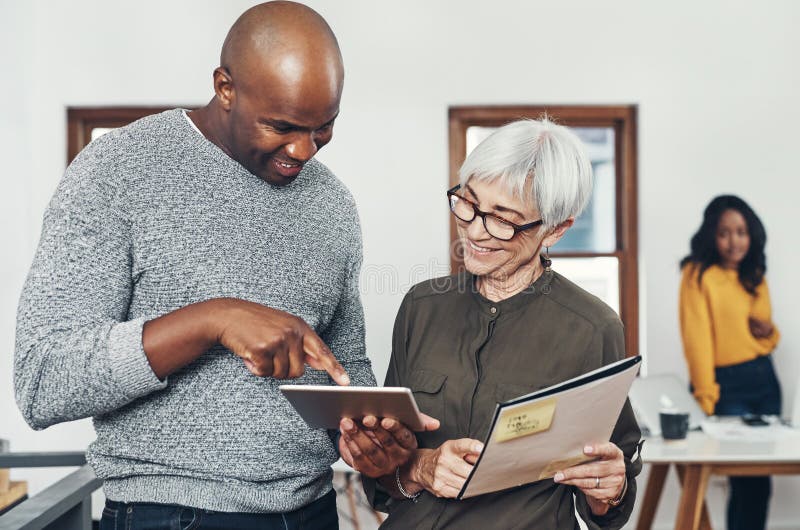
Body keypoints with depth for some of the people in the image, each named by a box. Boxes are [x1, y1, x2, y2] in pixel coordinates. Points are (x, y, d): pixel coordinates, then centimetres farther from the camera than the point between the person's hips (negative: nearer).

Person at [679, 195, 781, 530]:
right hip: (728, 386, -7)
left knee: (757, 481, 8)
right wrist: (707, 399, -19)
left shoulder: (755, 275, 14)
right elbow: (697, 339, -14)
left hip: (765, 380, 7)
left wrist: (769, 332, -1)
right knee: (751, 482, -8)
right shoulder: (698, 275, -8)